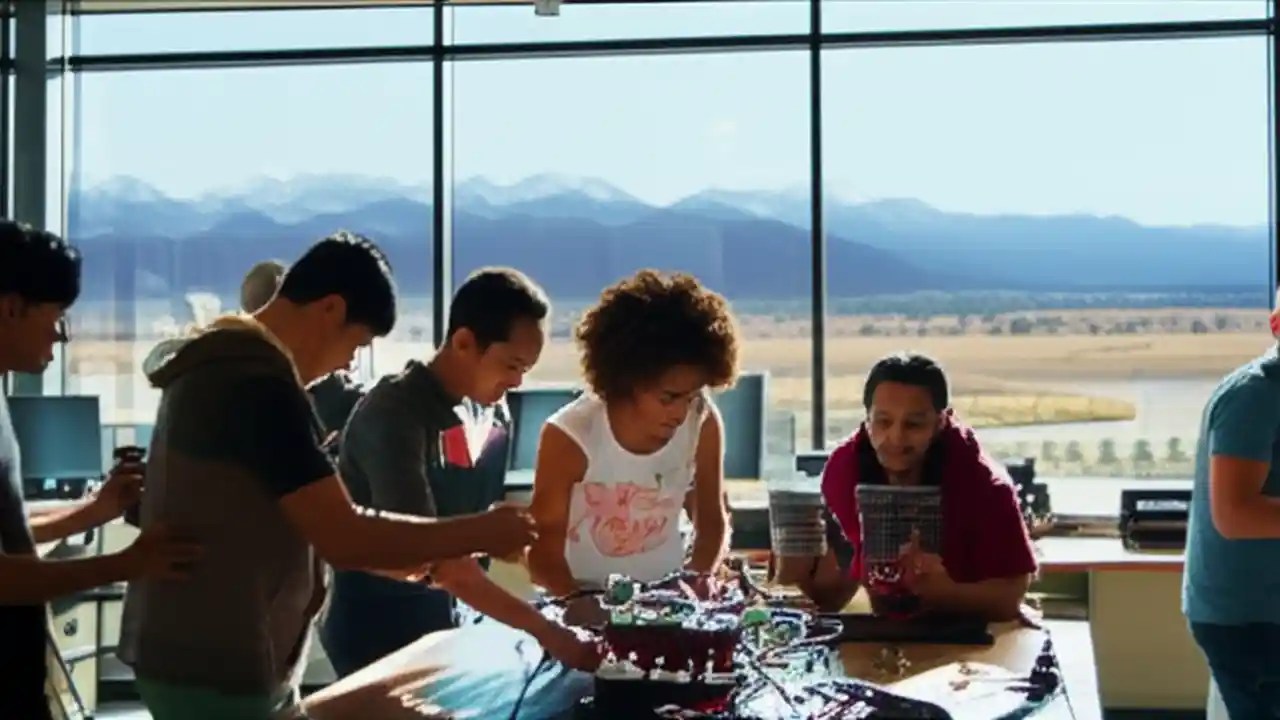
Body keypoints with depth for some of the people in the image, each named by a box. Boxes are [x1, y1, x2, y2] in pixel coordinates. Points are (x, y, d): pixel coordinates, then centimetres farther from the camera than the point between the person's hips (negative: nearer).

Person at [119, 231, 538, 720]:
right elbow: (343, 537, -23)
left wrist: (403, 562, 14)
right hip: (219, 670, -10)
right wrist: (481, 532, -13)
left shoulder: (220, 366, 12)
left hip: (192, 653, 10)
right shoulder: (258, 384, -21)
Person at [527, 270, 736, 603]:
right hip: (585, 603, -2)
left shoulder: (703, 424, -9)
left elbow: (712, 520, 5)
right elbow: (543, 552, -12)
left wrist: (699, 577, -12)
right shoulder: (570, 437, -17)